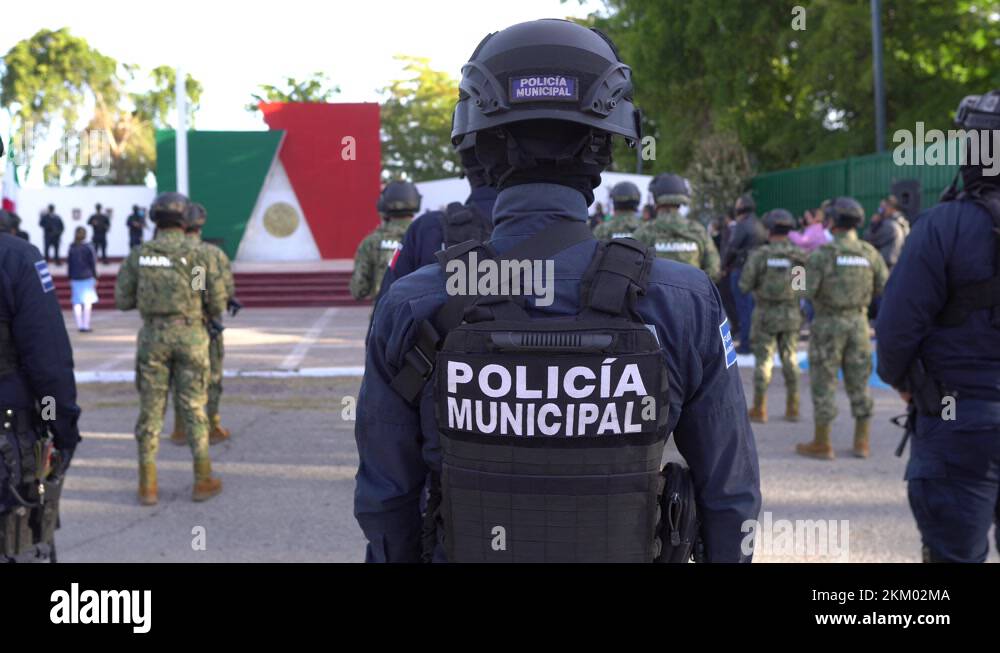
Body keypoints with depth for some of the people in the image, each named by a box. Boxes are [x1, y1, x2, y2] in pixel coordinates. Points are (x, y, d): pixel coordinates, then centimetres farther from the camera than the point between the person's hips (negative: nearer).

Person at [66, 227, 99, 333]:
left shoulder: (71, 248, 2)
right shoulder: (88, 248, -7)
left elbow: (69, 263, 5)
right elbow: (93, 264, -6)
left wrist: (70, 278, 12)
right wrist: (95, 277, 1)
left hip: (75, 278, 3)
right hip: (87, 278, -2)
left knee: (77, 303, 7)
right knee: (87, 302, 2)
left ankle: (80, 325, 5)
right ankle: (86, 325, -1)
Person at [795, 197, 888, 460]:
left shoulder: (822, 253, -13)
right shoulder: (869, 253, 0)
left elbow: (809, 291, -15)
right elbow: (883, 287, 6)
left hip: (828, 323, -4)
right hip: (858, 322, 4)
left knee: (824, 383, 3)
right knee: (859, 383, 11)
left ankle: (822, 444, 6)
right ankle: (862, 443, 13)